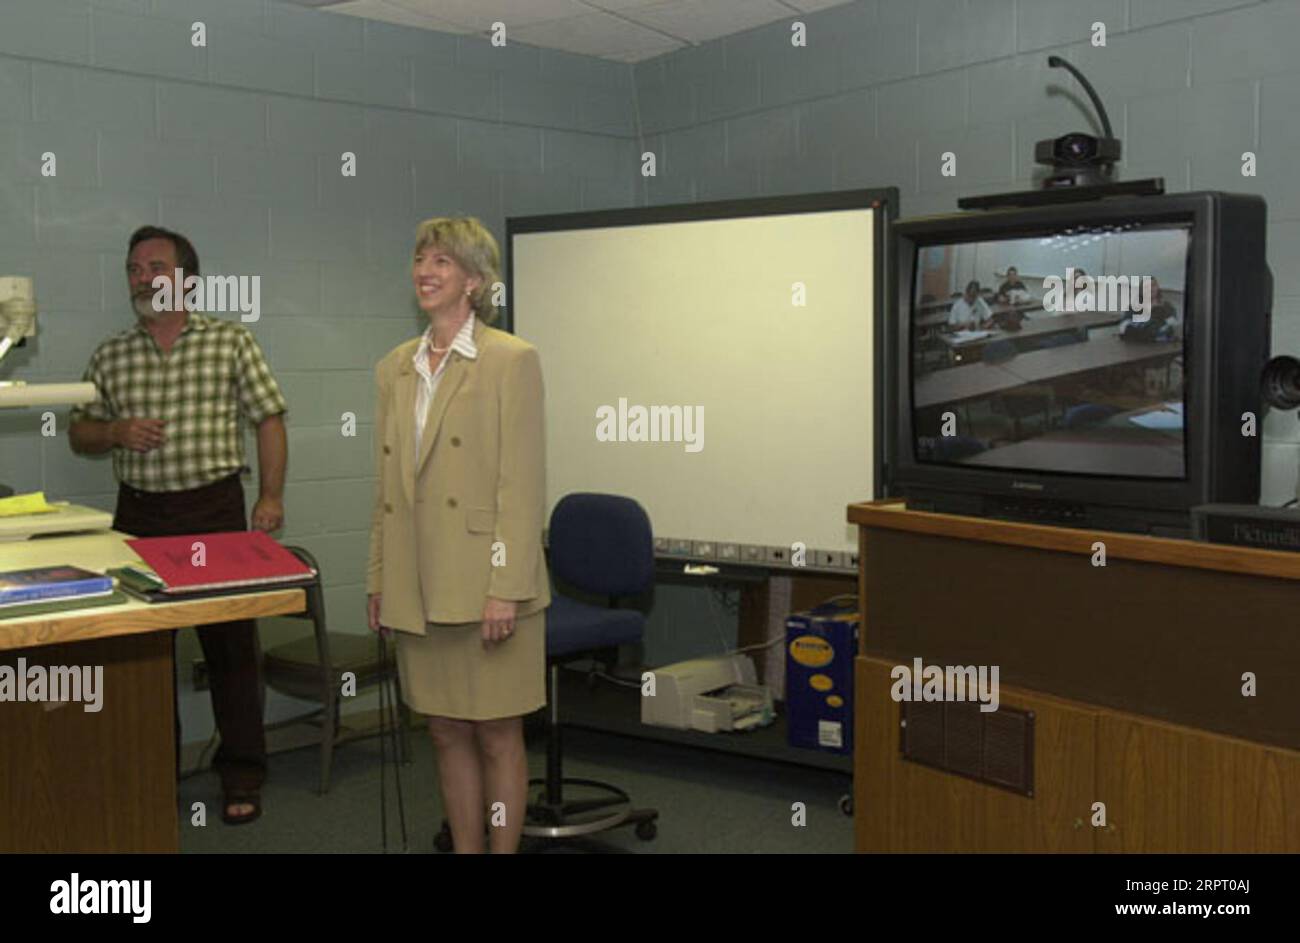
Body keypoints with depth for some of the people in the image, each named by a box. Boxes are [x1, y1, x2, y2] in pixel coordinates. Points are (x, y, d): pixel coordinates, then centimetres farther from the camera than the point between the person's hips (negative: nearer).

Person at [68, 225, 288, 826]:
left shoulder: (231, 342, 1)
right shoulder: (110, 357, 10)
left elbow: (269, 420, -1)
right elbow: (79, 433, 15)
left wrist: (271, 496, -9)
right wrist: (117, 431, -7)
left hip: (215, 509, -3)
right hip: (138, 516, 3)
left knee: (232, 643, 2)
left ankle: (242, 776, 13)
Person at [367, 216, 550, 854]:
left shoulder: (511, 361, -7)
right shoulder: (394, 368, 11)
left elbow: (521, 485, -12)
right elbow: (386, 484, 15)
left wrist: (506, 588, -16)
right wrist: (377, 578, 12)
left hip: (485, 585, -6)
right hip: (418, 587, 6)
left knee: (497, 736, 5)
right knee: (447, 735, 14)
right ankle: (464, 849, 28)